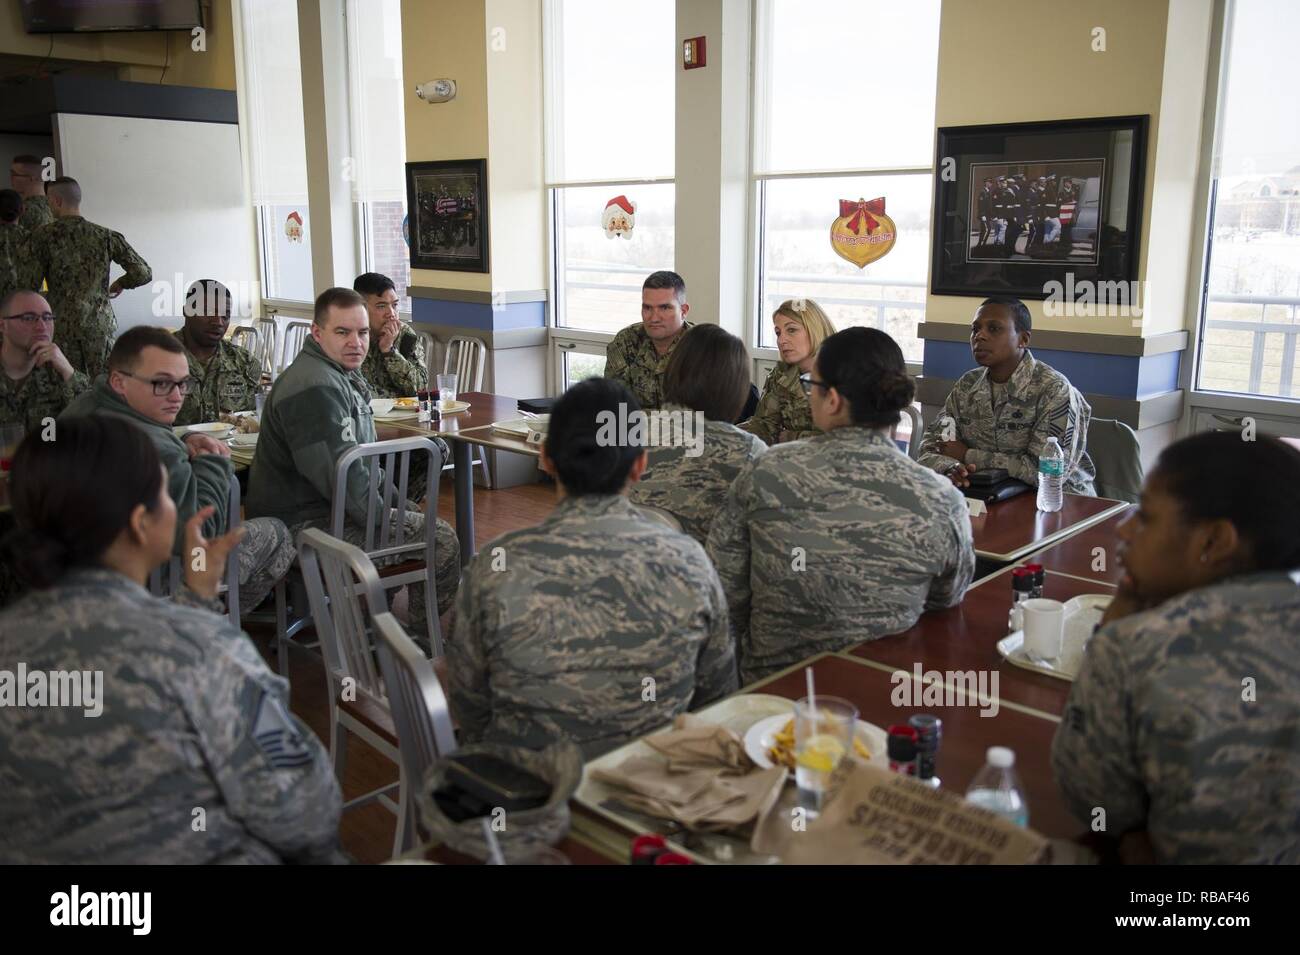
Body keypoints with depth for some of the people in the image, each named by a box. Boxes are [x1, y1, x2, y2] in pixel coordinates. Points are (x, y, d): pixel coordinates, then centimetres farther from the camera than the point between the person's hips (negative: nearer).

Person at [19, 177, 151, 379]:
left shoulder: (41, 237, -4)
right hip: (100, 324, 1)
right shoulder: (106, 236, 1)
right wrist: (121, 283, 16)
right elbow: (143, 273, -3)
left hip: (61, 326, -1)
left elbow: (28, 286, -6)